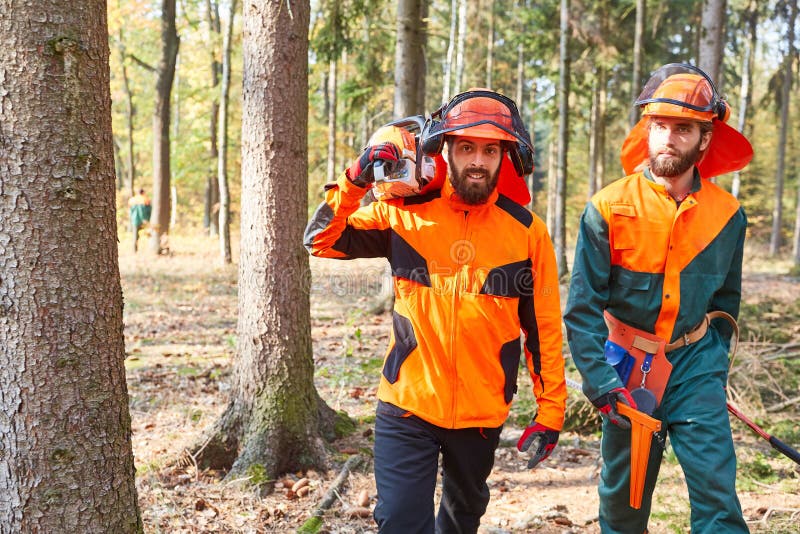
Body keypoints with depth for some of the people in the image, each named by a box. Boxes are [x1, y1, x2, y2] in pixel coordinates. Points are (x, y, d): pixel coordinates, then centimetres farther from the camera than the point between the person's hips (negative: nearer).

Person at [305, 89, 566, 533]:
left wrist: (550, 412, -1)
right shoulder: (405, 216, -4)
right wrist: (355, 180, -15)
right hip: (406, 410, -1)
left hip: (483, 414, 2)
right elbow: (321, 241, -1)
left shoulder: (528, 233, -5)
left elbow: (544, 329, -1)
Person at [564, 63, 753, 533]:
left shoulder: (727, 215, -1)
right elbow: (582, 308, -10)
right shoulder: (608, 209, -11)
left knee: (718, 493, -7)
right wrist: (604, 387, -15)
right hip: (629, 370, -1)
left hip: (695, 368, 1)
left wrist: (714, 362, 11)